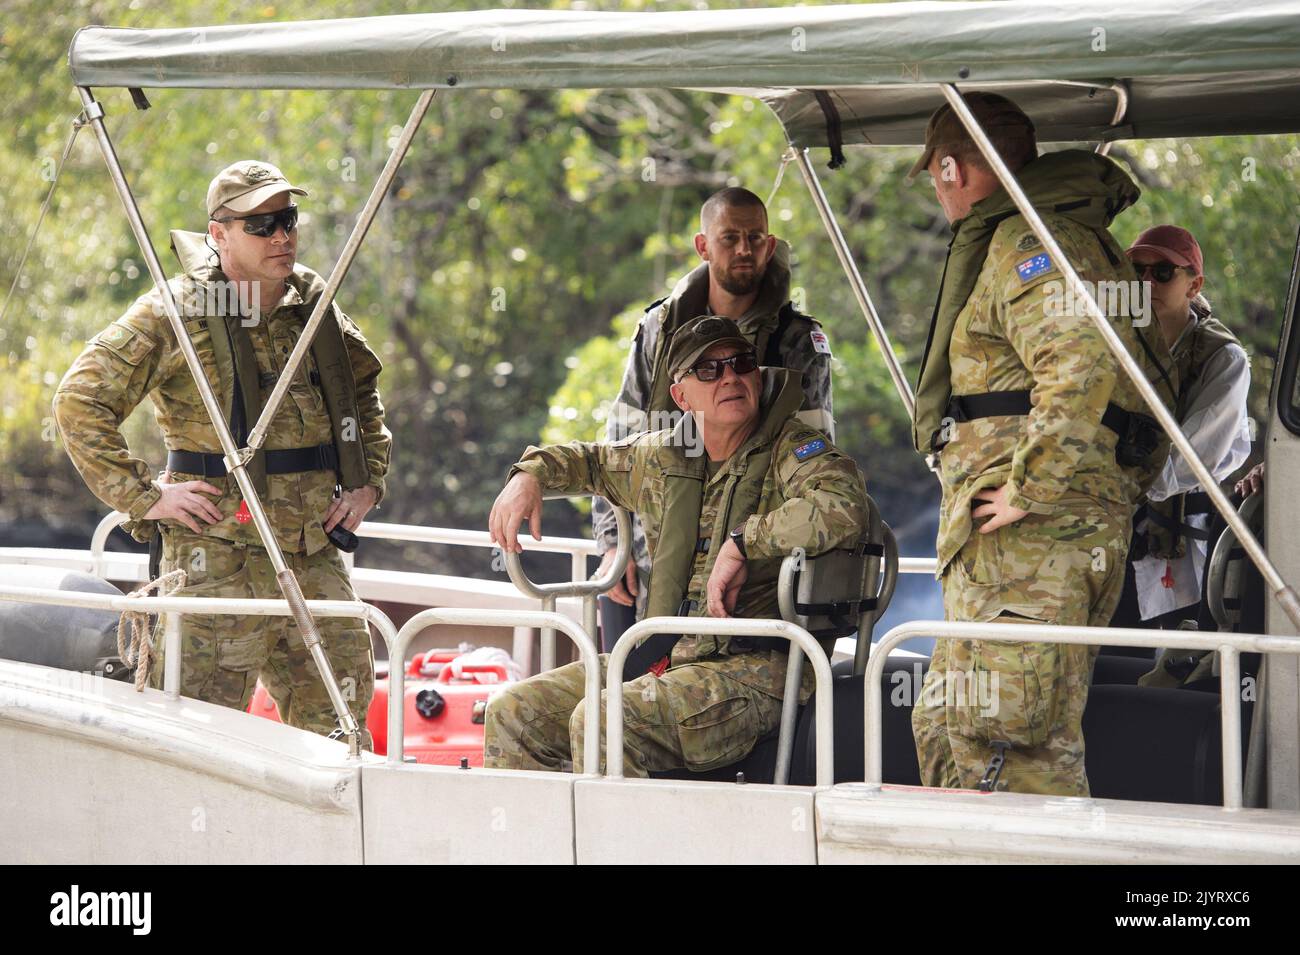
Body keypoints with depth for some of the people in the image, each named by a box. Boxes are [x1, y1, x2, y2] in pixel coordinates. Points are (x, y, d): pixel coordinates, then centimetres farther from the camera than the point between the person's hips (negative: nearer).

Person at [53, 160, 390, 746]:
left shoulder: (314, 303, 11)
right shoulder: (175, 312, -7)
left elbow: (363, 385, 31)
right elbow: (80, 401, -7)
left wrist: (368, 478, 19)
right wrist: (141, 496, -11)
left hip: (314, 557, 6)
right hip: (217, 559, -5)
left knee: (339, 725, 8)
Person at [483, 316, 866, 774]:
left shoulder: (793, 449, -3)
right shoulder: (663, 458, 16)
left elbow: (844, 509, -25)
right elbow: (588, 459, 37)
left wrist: (742, 542, -21)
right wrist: (530, 475, 16)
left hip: (754, 668, -7)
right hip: (661, 661, 7)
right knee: (512, 712, -3)